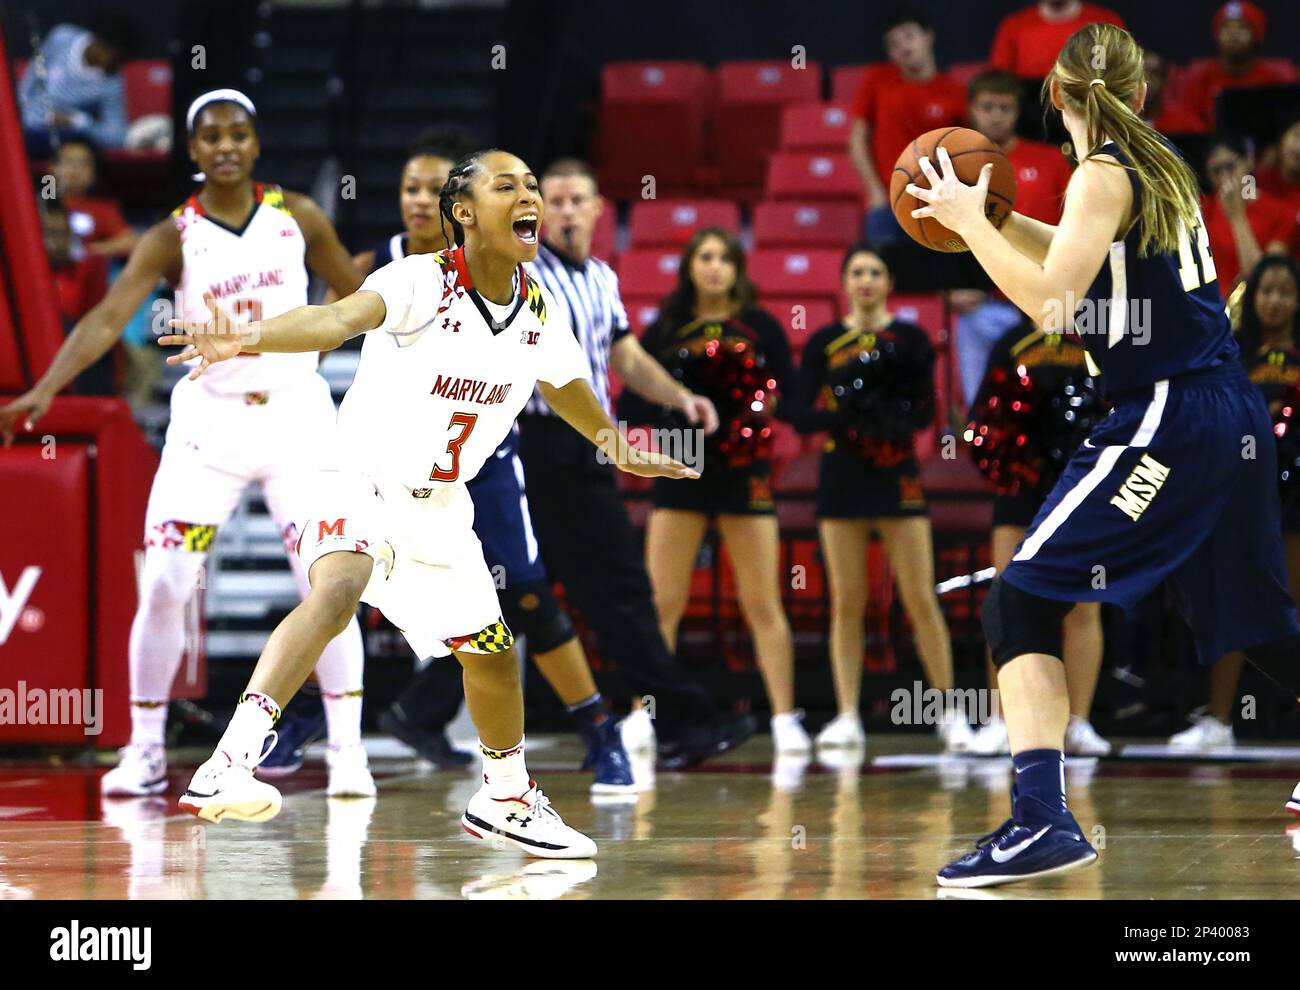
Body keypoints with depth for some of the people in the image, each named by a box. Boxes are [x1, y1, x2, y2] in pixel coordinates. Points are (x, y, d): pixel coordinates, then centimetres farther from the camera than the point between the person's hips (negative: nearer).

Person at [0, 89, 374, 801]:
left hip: (294, 412, 1)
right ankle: (145, 750, 7)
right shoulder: (174, 238, -7)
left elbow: (356, 292, 14)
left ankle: (347, 751, 4)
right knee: (164, 584, -6)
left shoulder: (296, 216, 0)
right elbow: (109, 316, -19)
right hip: (208, 418, -1)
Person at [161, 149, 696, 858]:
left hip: (441, 508, 7)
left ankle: (505, 800, 44)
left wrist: (619, 448, 33)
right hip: (364, 484, -7)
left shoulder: (538, 314, 0)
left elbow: (567, 387, 23)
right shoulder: (424, 282, -21)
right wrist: (250, 338, -59)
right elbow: (339, 318, -41)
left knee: (492, 653, 18)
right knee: (338, 587, -36)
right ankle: (228, 765, -45)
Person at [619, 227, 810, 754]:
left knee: (763, 605, 0)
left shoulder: (760, 326, 3)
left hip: (745, 473, 0)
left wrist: (766, 405, -17)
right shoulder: (665, 329, 5)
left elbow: (792, 397, 3)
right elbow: (629, 403, 3)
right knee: (662, 603, -2)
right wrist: (669, 410, -15)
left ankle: (785, 720, 4)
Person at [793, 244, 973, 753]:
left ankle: (951, 711, 6)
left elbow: (926, 410, -4)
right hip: (841, 478, 1)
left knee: (920, 597, -3)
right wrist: (838, 412, -20)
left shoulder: (910, 339, 2)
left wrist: (897, 419, -24)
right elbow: (802, 416, 0)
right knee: (846, 601, 1)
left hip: (897, 477, -1)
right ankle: (847, 716, 5)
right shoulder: (824, 342, 5)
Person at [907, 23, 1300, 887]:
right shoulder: (1162, 166, 14)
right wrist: (999, 219, 24)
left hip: (1164, 422, -9)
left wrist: (971, 223, -8)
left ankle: (1042, 820, -24)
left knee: (1023, 601, -11)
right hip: (1230, 414, 9)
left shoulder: (1105, 175, -10)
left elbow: (1049, 300, -18)